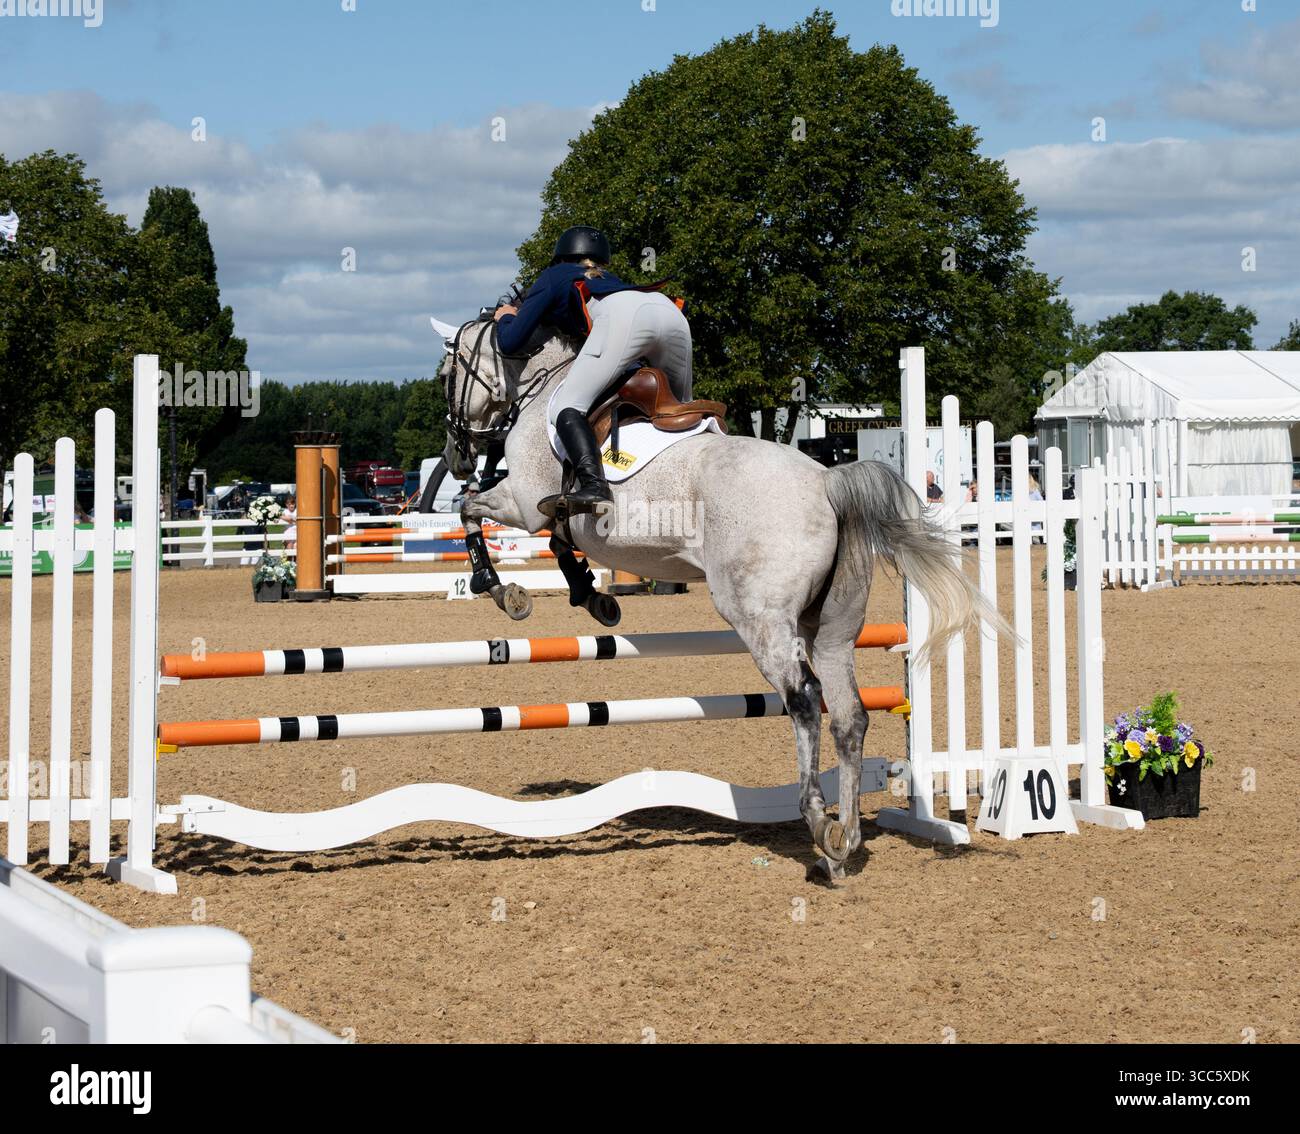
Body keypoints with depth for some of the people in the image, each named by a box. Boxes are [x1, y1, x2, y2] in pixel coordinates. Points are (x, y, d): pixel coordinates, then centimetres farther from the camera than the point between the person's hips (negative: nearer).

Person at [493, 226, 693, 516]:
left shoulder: (552, 278, 29)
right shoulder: (609, 278, 45)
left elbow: (510, 344, 24)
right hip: (671, 312, 6)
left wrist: (506, 317, 45)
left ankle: (593, 484, -31)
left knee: (566, 406, -8)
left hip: (622, 316, -6)